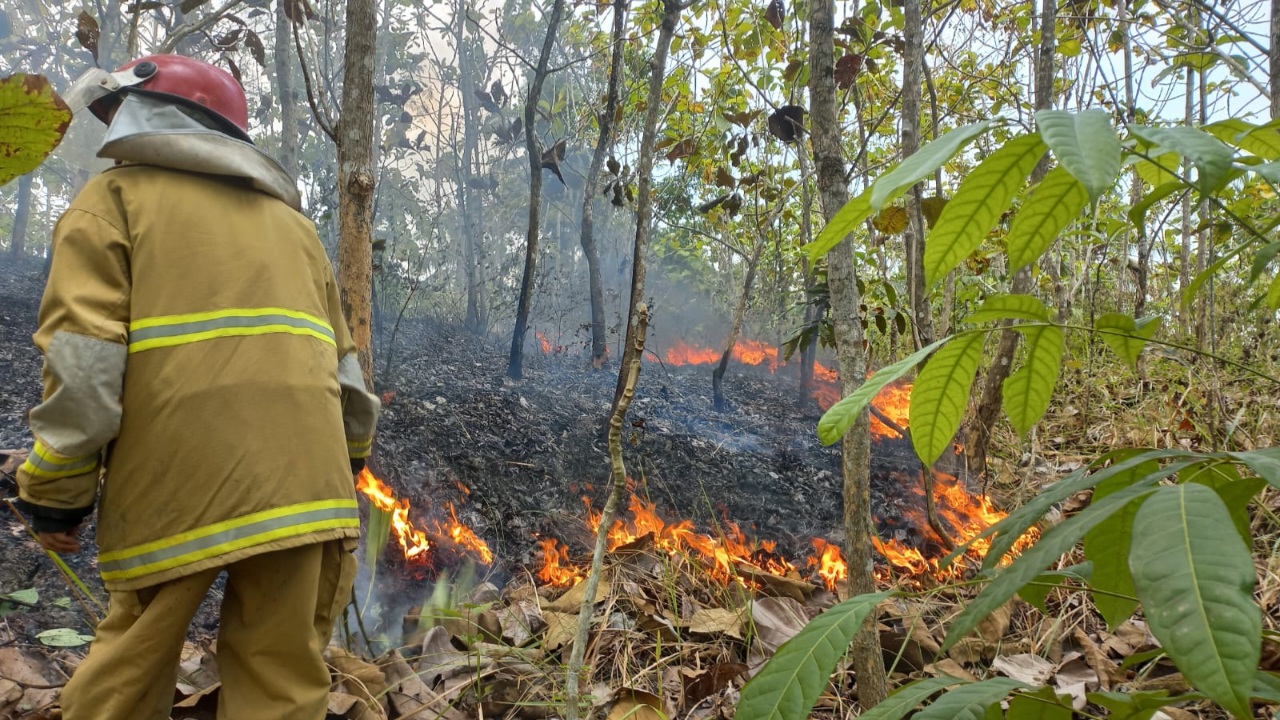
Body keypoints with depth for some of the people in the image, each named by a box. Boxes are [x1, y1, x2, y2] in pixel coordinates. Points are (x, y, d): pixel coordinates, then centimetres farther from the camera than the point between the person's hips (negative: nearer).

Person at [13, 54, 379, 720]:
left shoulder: (115, 197, 9)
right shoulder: (290, 219, 23)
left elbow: (84, 361, -6)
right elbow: (342, 362, 21)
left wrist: (55, 489, 0)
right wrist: (349, 461, 27)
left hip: (176, 480, -3)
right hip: (299, 480, 4)